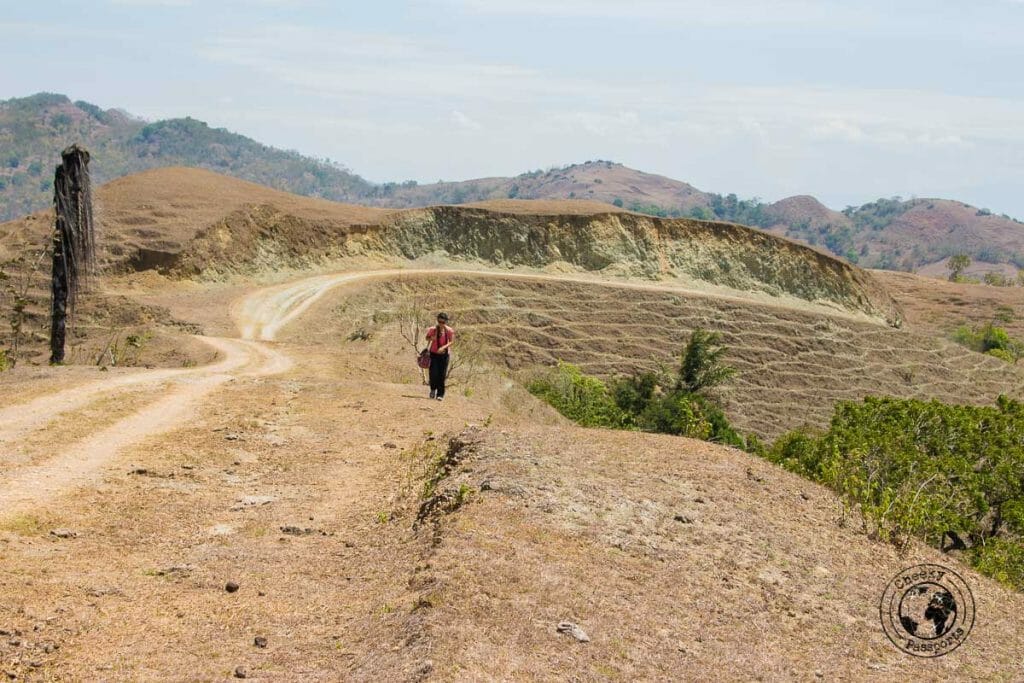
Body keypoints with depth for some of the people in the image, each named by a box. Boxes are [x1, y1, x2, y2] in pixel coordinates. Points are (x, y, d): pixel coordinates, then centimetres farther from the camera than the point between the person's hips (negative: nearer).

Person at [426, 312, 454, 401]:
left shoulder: (449, 331, -12)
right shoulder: (433, 329, -9)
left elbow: (451, 342, -9)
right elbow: (427, 338, 6)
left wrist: (444, 347, -26)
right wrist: (431, 338, -17)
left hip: (444, 354, 0)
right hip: (434, 353, 0)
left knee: (442, 375, -1)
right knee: (433, 373, -8)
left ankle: (440, 394, 11)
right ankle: (433, 389, 19)